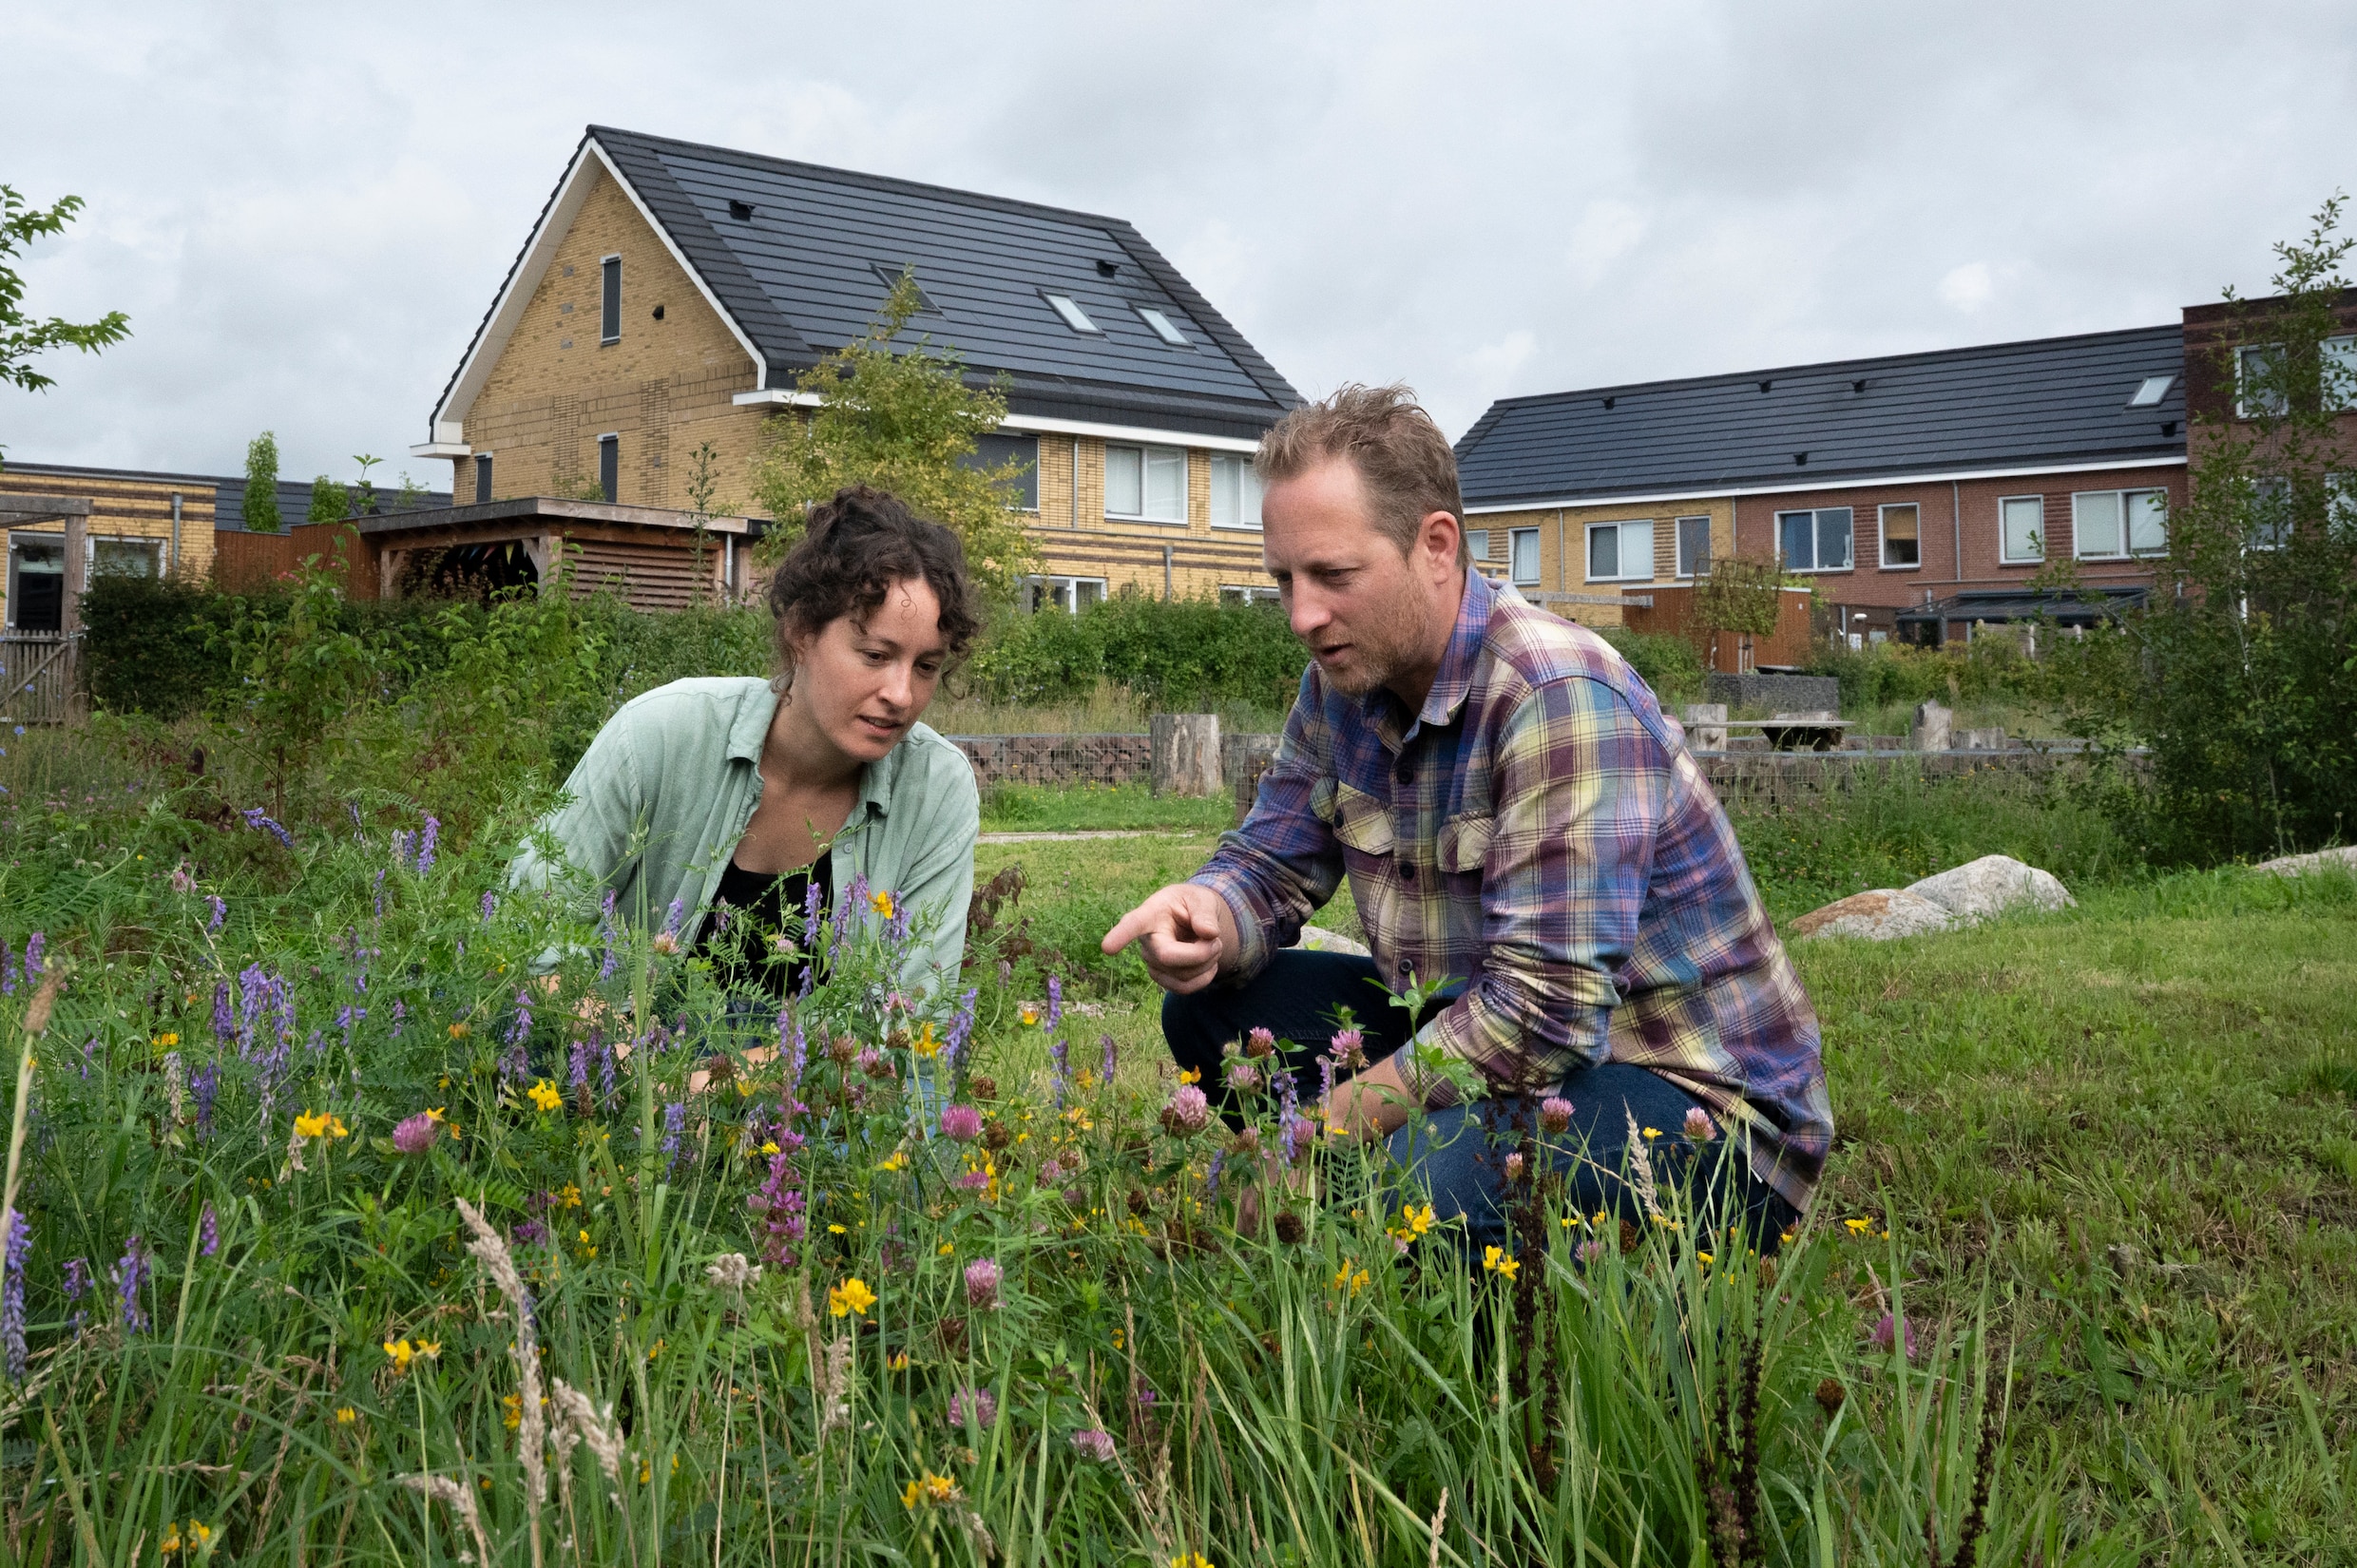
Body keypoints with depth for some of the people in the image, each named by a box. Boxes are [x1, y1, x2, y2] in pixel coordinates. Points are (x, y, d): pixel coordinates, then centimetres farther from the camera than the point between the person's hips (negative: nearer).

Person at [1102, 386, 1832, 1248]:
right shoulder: (1344, 681, 2)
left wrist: (1324, 1127, -23)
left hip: (1704, 1102, -8)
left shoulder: (1557, 696, -24)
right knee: (1212, 1006, -2)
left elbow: (1544, 1013, -29)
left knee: (1419, 1185, -36)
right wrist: (1207, 918, -16)